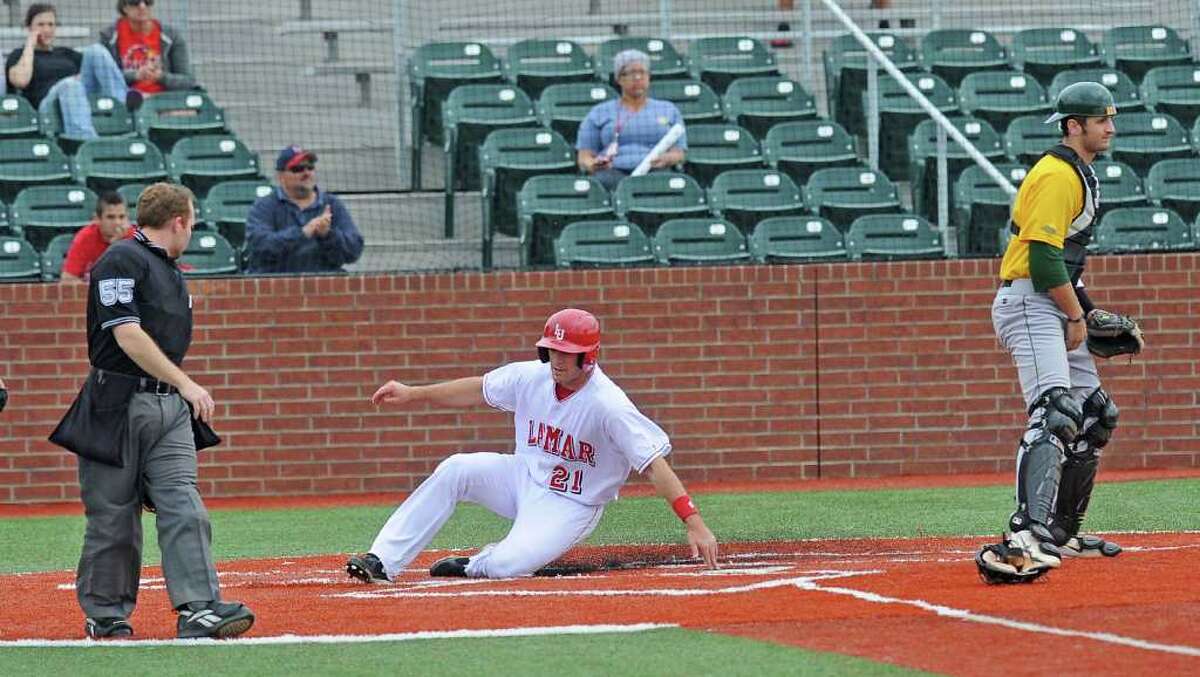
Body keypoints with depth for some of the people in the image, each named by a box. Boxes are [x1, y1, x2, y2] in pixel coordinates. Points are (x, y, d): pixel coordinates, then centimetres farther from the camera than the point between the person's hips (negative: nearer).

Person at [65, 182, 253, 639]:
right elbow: (128, 335, -17)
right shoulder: (121, 262, -8)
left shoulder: (170, 271, 21)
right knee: (113, 516, 0)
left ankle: (199, 610, -17)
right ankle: (105, 615, 11)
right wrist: (185, 383, -20)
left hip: (170, 407, 7)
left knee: (183, 507, -7)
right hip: (121, 401, -7)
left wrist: (187, 396, 17)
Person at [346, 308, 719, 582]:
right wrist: (412, 394, 7)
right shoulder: (531, 377, -7)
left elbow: (654, 463, -30)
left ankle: (479, 566, 12)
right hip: (524, 477, 6)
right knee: (455, 470, -19)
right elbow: (477, 390, 10)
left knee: (507, 566, -29)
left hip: (570, 506, -6)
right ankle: (383, 562, -17)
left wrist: (694, 524, -38)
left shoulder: (608, 405, -26)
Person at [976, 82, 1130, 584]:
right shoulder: (1057, 175, -14)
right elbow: (1042, 255, -22)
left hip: (1055, 308, 11)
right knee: (1055, 413, -27)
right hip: (1030, 304, -11)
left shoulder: (1081, 175, 20)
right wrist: (1076, 315, -14)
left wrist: (1085, 309, 18)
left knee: (1095, 417, 17)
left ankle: (1062, 532, 26)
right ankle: (1025, 537, -43)